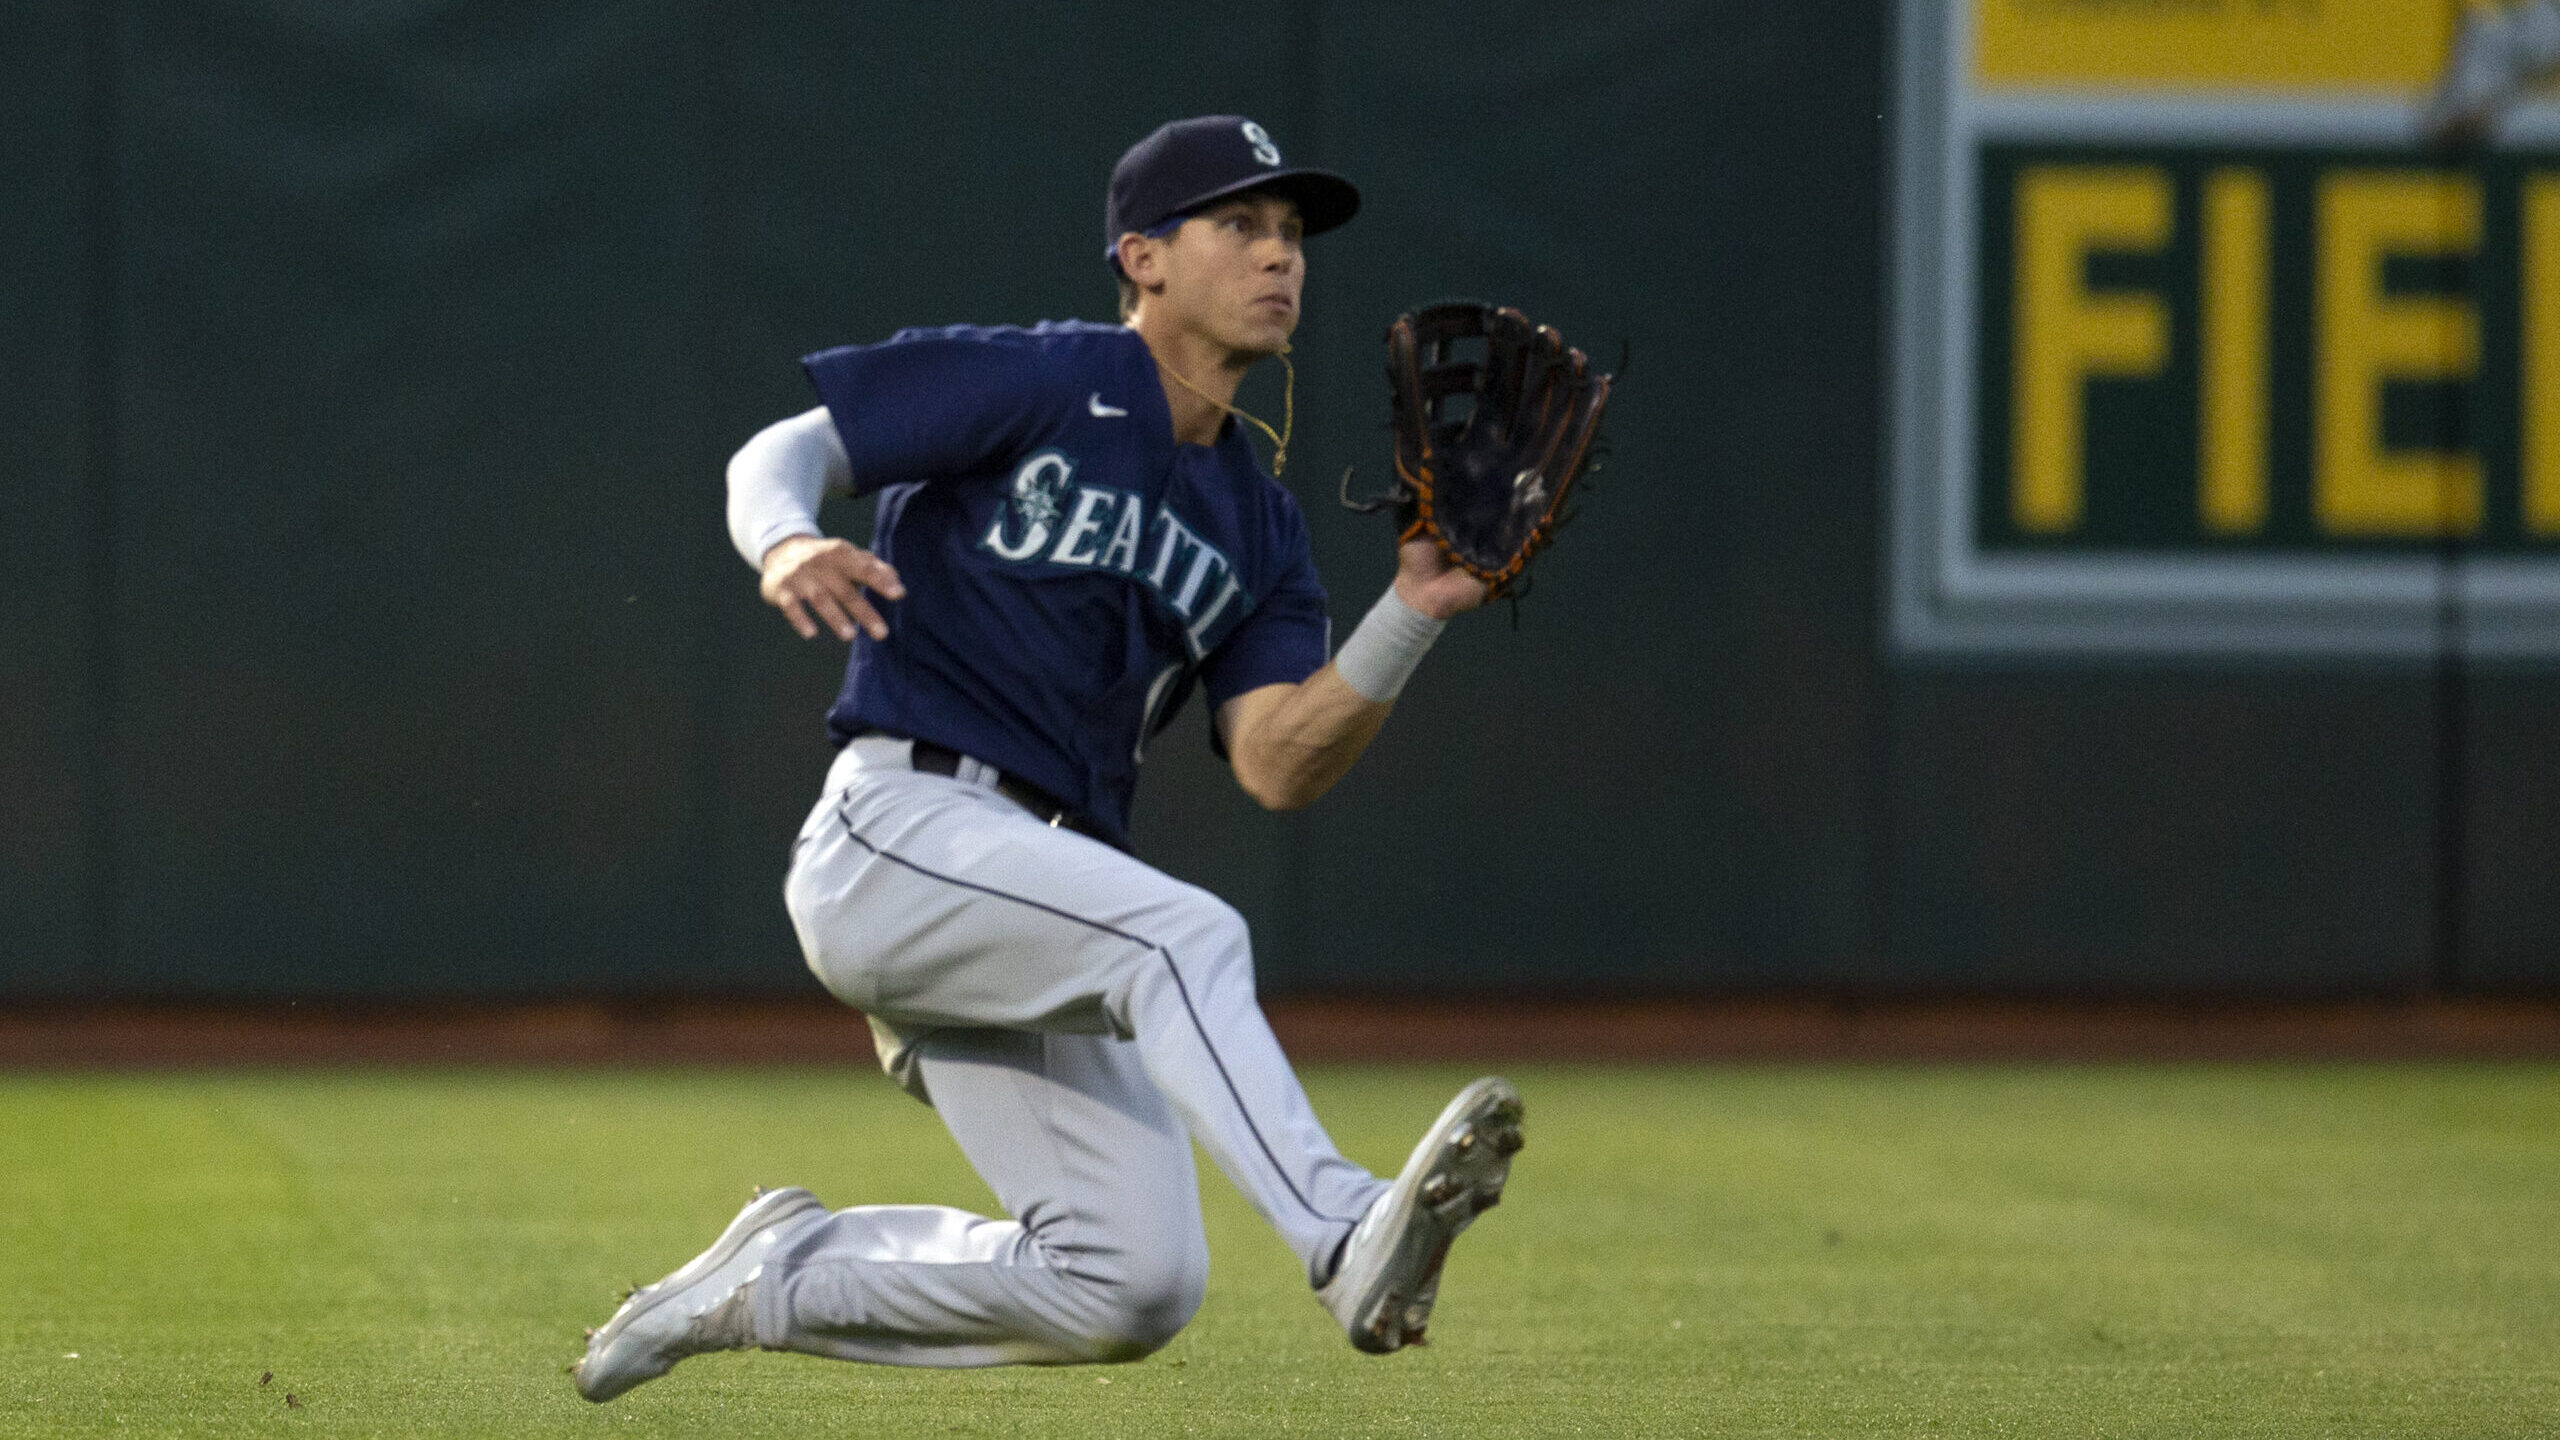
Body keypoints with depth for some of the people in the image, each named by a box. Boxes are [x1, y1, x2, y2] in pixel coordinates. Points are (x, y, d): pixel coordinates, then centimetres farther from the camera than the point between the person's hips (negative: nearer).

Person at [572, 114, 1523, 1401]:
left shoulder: (1256, 526, 16)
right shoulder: (1031, 383, -1)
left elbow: (1277, 764, 2)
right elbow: (777, 453, -4)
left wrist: (1414, 613, -12)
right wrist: (787, 545, -27)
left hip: (1034, 921, 7)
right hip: (897, 833, -7)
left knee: (1134, 1290, -3)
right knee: (1184, 934, -32)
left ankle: (785, 1274, 15)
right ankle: (1345, 1240, -44)